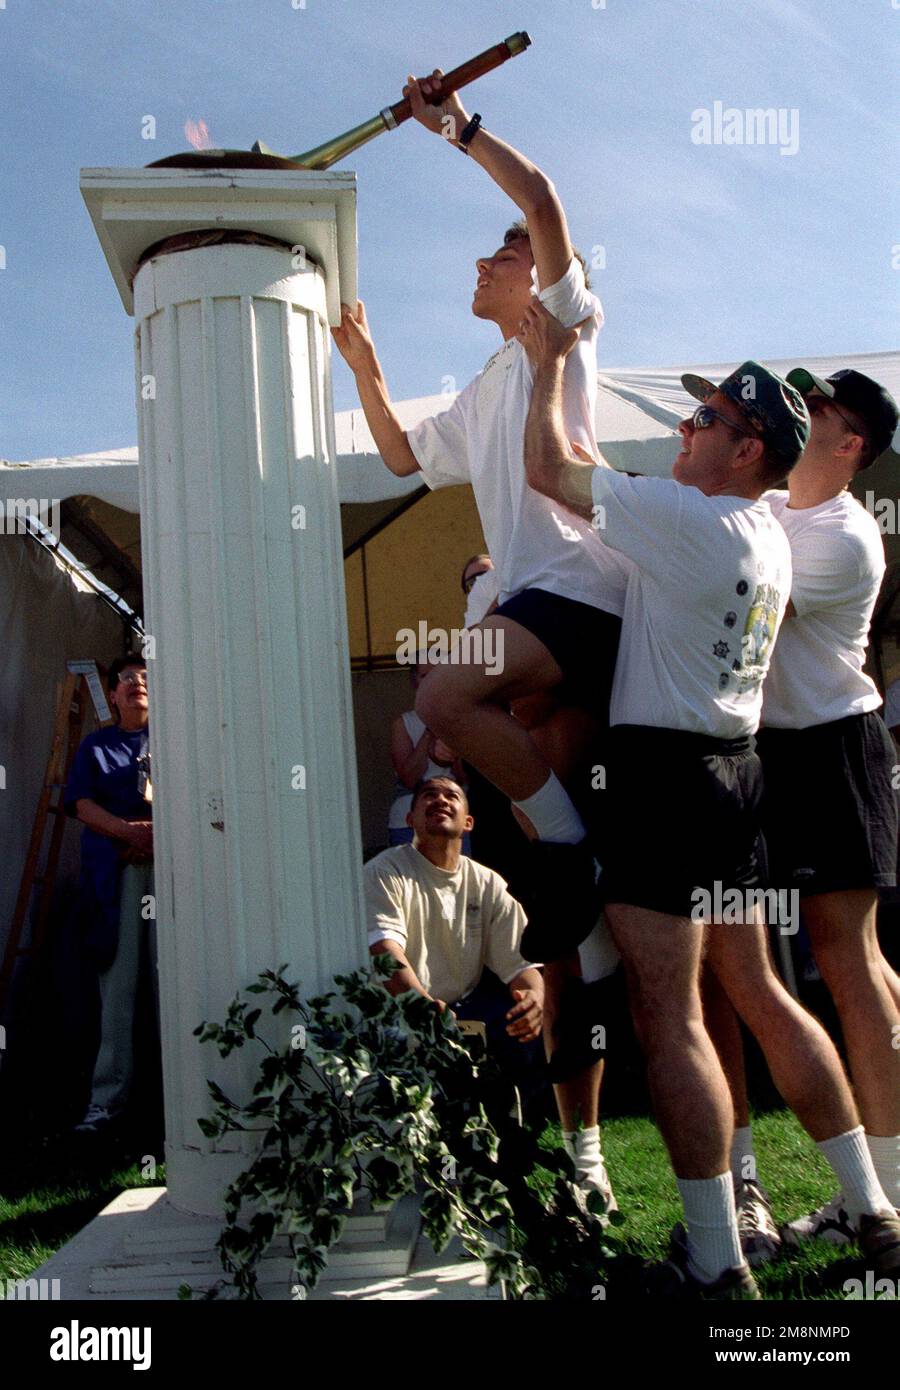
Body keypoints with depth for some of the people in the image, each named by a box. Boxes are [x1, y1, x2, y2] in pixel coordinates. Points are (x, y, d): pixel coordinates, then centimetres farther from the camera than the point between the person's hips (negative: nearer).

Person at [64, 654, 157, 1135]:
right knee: (117, 981, -5)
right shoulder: (96, 745, 19)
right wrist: (130, 831, -11)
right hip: (116, 870, 0)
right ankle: (107, 1097, -3)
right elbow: (82, 804, 6)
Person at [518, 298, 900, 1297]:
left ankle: (715, 1264, 2)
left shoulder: (686, 517, -13)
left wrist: (549, 362, 7)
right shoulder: (767, 537, 14)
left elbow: (548, 470, -7)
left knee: (667, 1016, -5)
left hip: (666, 768, -9)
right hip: (734, 767, 9)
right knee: (759, 995, 16)